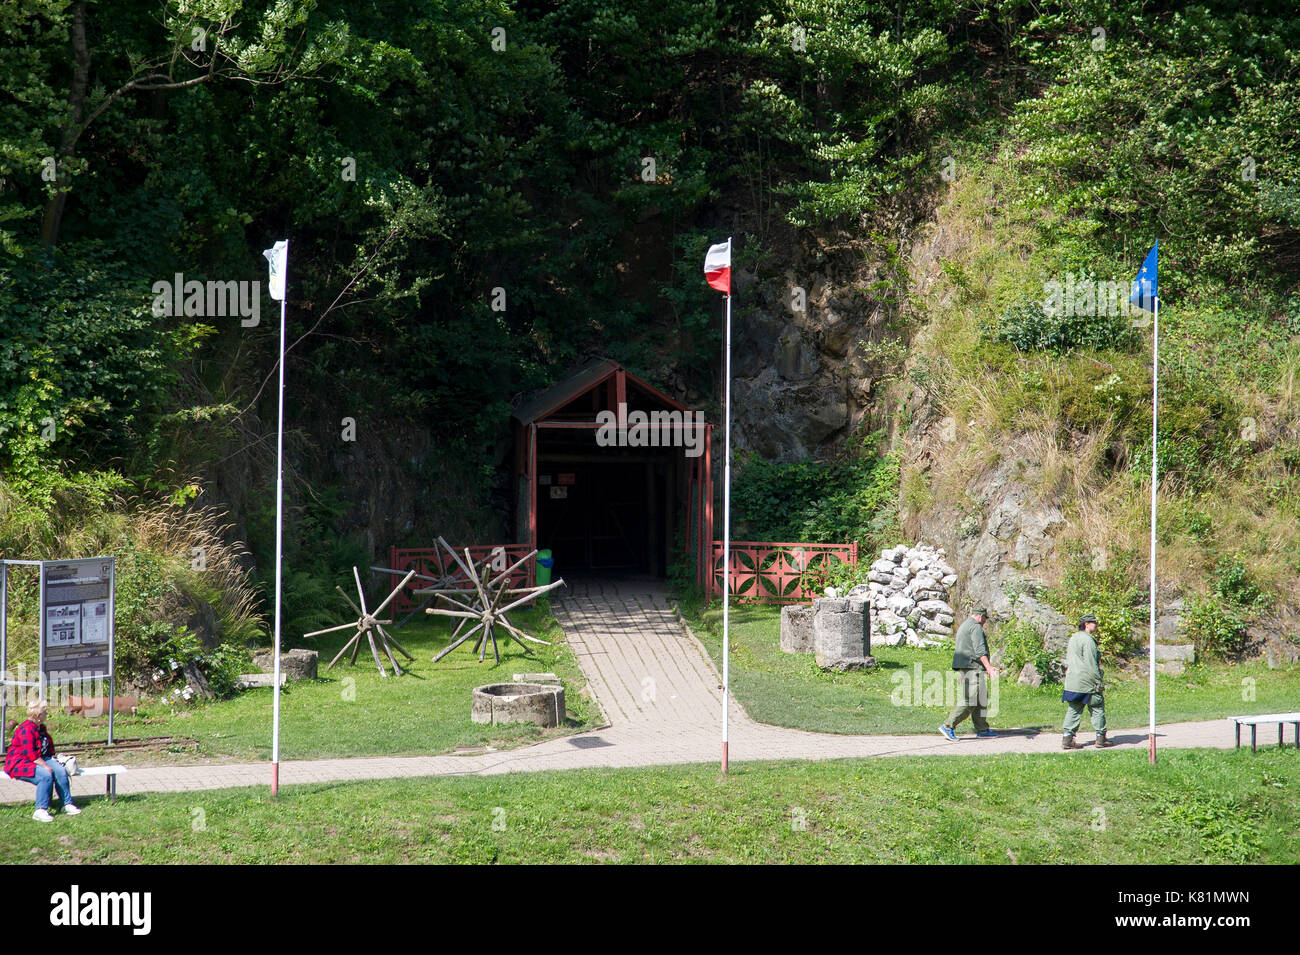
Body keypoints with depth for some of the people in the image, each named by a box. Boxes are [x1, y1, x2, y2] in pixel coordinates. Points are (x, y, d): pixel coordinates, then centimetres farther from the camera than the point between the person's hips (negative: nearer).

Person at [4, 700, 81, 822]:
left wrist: (52, 759, 8)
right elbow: (31, 754, -24)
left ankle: (67, 804, -6)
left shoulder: (41, 727, 13)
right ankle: (40, 811, -29)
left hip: (41, 759, 9)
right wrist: (46, 766, -24)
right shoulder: (26, 729, -19)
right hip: (20, 763, -9)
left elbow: (49, 747, 24)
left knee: (61, 771, -14)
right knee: (46, 775, -32)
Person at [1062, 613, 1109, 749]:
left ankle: (1067, 737, 1)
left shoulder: (1073, 639, 15)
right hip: (1087, 682, -8)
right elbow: (1091, 664, -17)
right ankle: (1101, 737, 8)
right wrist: (1098, 682, -14)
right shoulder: (1088, 640, -13)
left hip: (1072, 681, 8)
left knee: (1073, 710, 8)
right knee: (1097, 708, 4)